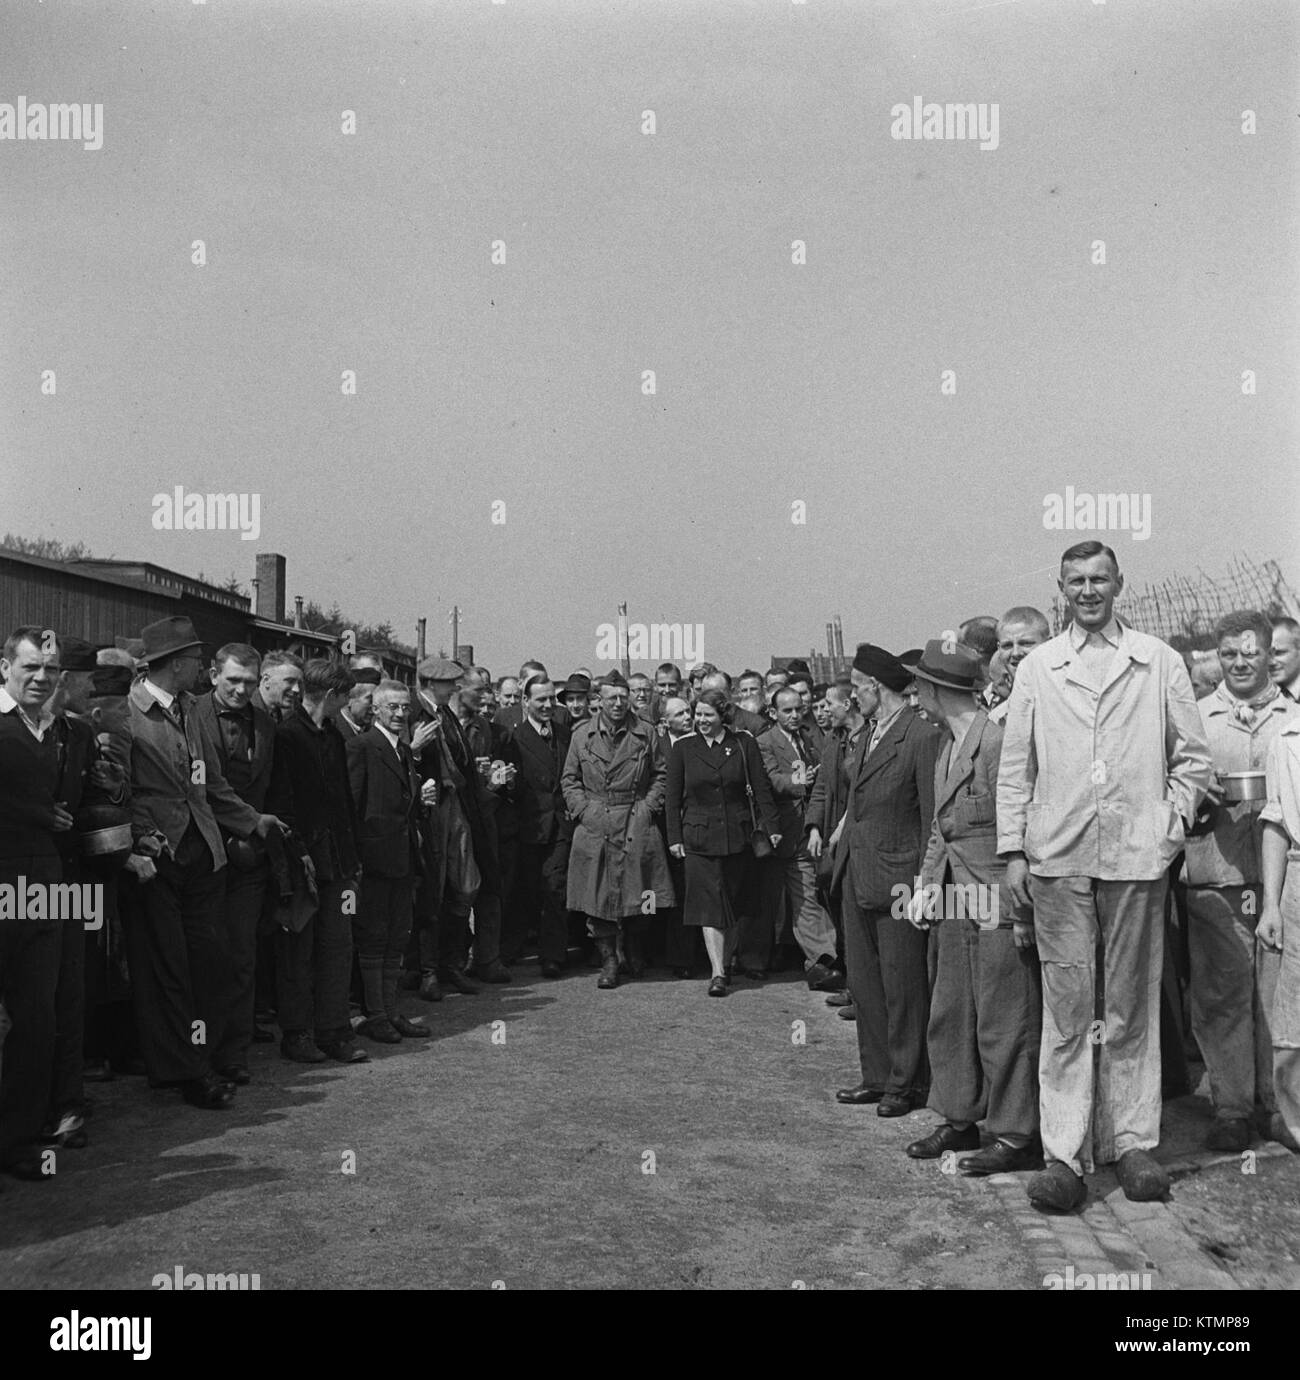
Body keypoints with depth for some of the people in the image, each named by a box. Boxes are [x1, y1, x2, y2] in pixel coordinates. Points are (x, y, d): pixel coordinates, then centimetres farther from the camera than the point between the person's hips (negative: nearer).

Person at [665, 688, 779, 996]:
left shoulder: (744, 743, 2)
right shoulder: (683, 748, 3)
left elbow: (761, 788, 2)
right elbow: (673, 797, 5)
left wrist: (771, 827, -5)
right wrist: (674, 837, 0)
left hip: (737, 835, 1)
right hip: (698, 837, -1)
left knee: (734, 902, 8)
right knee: (709, 903, -7)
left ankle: (726, 963, 23)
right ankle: (718, 973, -9)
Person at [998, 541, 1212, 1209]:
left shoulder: (1159, 662, 8)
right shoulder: (1036, 668, 10)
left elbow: (1193, 756, 11)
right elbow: (1015, 766, 8)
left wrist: (1172, 824, 0)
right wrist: (1013, 849, 2)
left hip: (1138, 854, 0)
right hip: (1058, 857, 0)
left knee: (1131, 1005, 7)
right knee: (1066, 1006, 0)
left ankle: (1133, 1143, 18)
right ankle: (1064, 1153, 4)